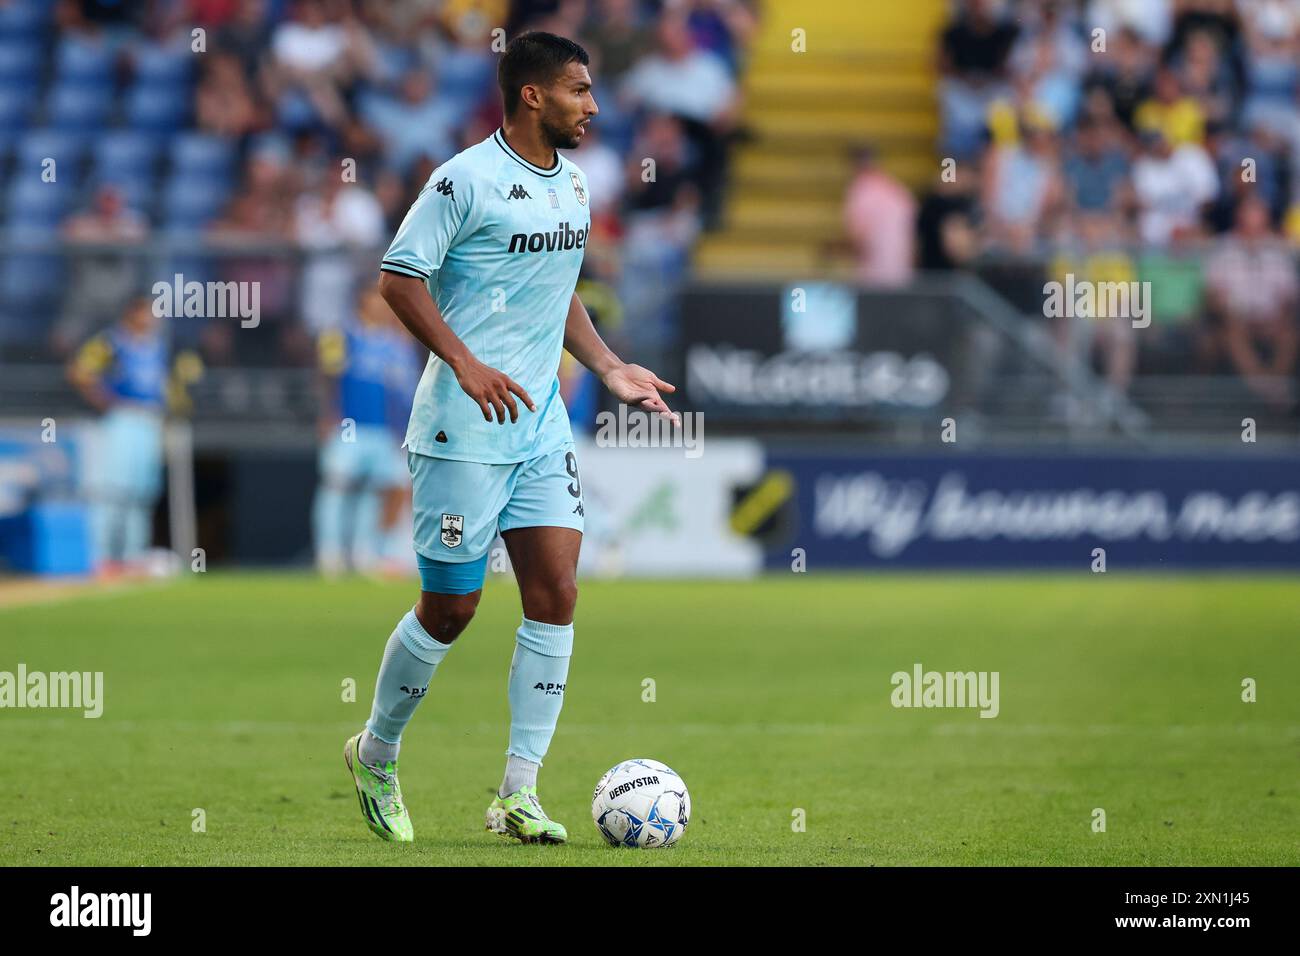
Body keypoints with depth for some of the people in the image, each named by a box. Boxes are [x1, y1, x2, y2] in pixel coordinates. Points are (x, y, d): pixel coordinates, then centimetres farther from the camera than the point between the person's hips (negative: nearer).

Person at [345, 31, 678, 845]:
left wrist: (608, 367, 13)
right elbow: (399, 278, -14)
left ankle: (519, 793, 1)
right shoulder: (467, 180, -12)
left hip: (542, 424, 7)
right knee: (452, 607, 0)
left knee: (556, 593, -3)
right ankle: (376, 755, 24)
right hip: (464, 433, -7)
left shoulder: (574, 184, 12)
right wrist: (466, 365, -22)